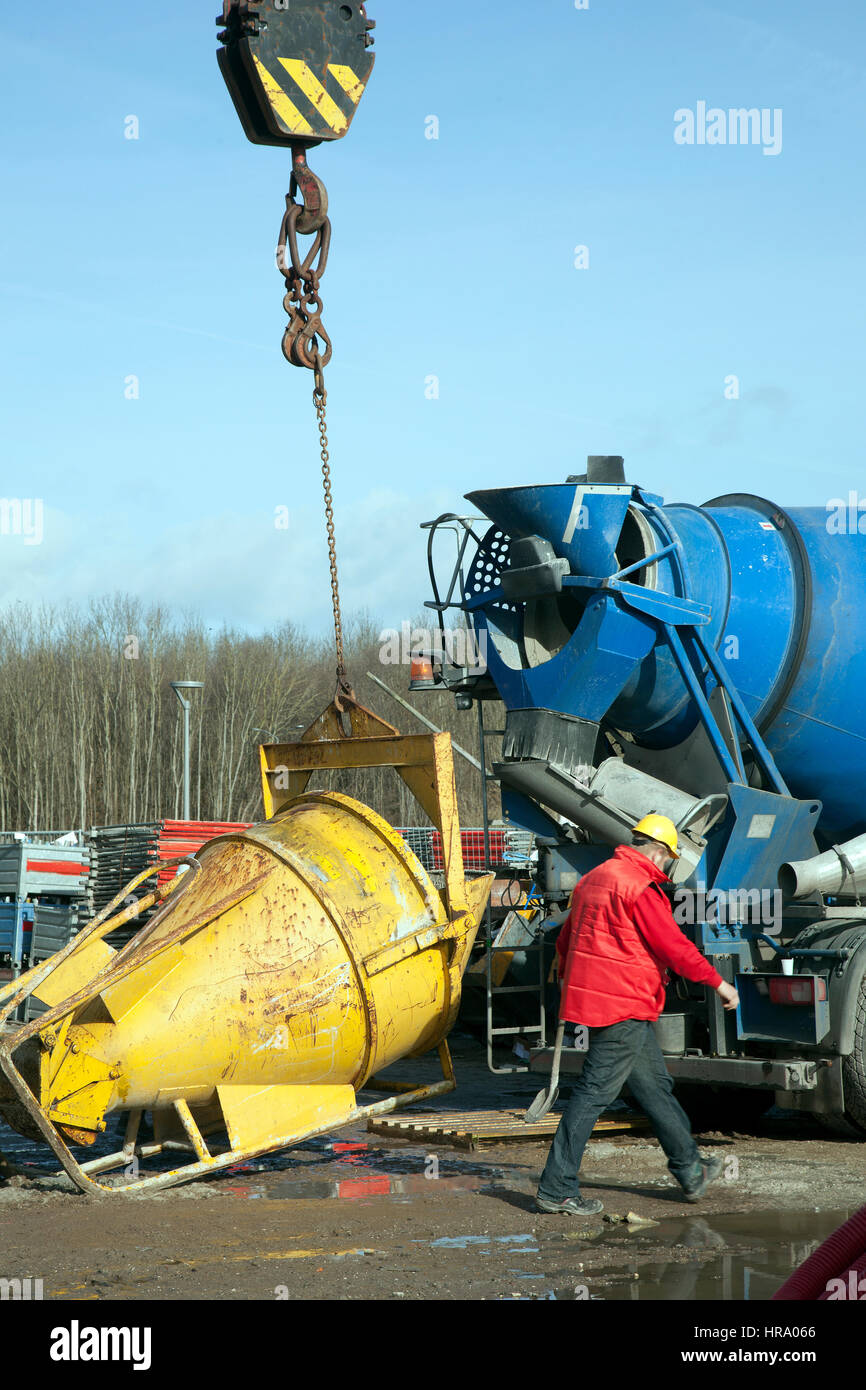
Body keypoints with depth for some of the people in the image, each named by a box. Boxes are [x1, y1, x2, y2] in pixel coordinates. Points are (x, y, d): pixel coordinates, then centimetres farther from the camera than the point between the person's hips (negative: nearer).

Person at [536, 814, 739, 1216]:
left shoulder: (595, 878, 15)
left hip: (592, 997, 10)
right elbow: (672, 945, -16)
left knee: (655, 1084, 18)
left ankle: (690, 1170, 28)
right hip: (622, 1007, -10)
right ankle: (556, 1189, -5)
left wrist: (570, 985, 38)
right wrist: (718, 982, -7)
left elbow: (565, 939, 24)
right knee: (594, 1092, -7)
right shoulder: (640, 886, -15)